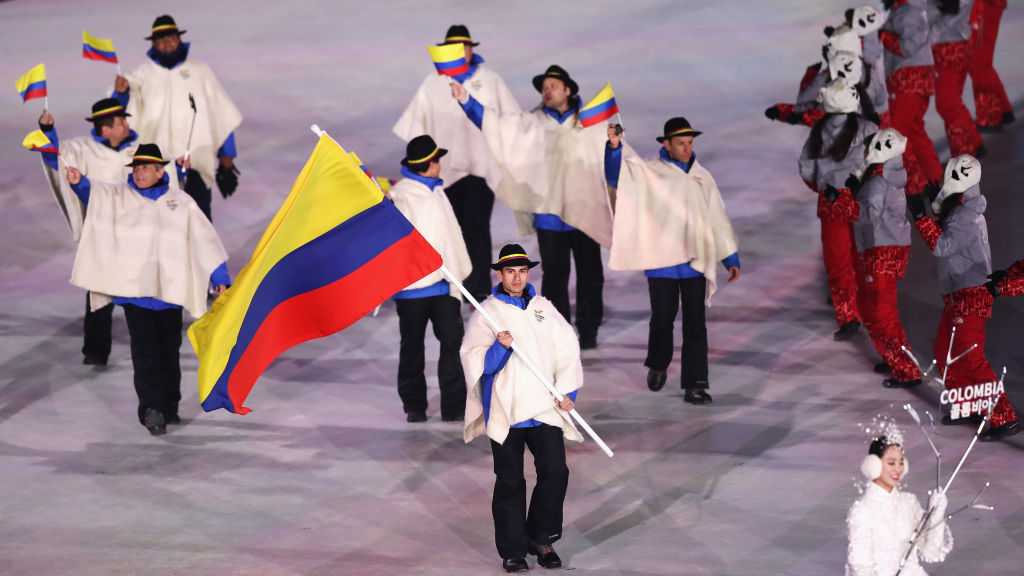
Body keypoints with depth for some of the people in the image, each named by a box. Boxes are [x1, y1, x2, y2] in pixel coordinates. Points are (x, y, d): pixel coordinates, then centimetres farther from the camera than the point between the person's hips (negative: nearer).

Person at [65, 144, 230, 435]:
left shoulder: (181, 202, 9)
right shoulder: (119, 197, 7)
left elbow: (203, 239, 10)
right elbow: (94, 193, -11)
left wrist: (219, 276, 8)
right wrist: (79, 183, -34)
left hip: (170, 288, 2)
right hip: (134, 288, -2)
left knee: (169, 350, 10)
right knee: (145, 351, -10)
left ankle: (169, 407, 21)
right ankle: (152, 409, -16)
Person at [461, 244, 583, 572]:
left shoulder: (544, 308, 11)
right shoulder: (486, 313, 1)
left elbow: (567, 350, 11)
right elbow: (474, 361, -6)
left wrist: (567, 391, 0)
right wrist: (499, 347, -24)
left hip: (544, 407, 3)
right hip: (505, 409, -3)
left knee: (555, 471, -7)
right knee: (509, 482, 2)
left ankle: (541, 538, 10)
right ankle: (512, 551, 10)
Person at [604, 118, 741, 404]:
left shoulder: (702, 177, 12)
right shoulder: (648, 172, 1)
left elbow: (718, 219, 15)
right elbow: (616, 177, -15)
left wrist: (731, 259, 13)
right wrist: (614, 148, -34)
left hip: (695, 260, 2)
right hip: (661, 260, -2)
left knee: (695, 324, -2)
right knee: (663, 317, 5)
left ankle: (695, 384, -1)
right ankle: (658, 366, 31)